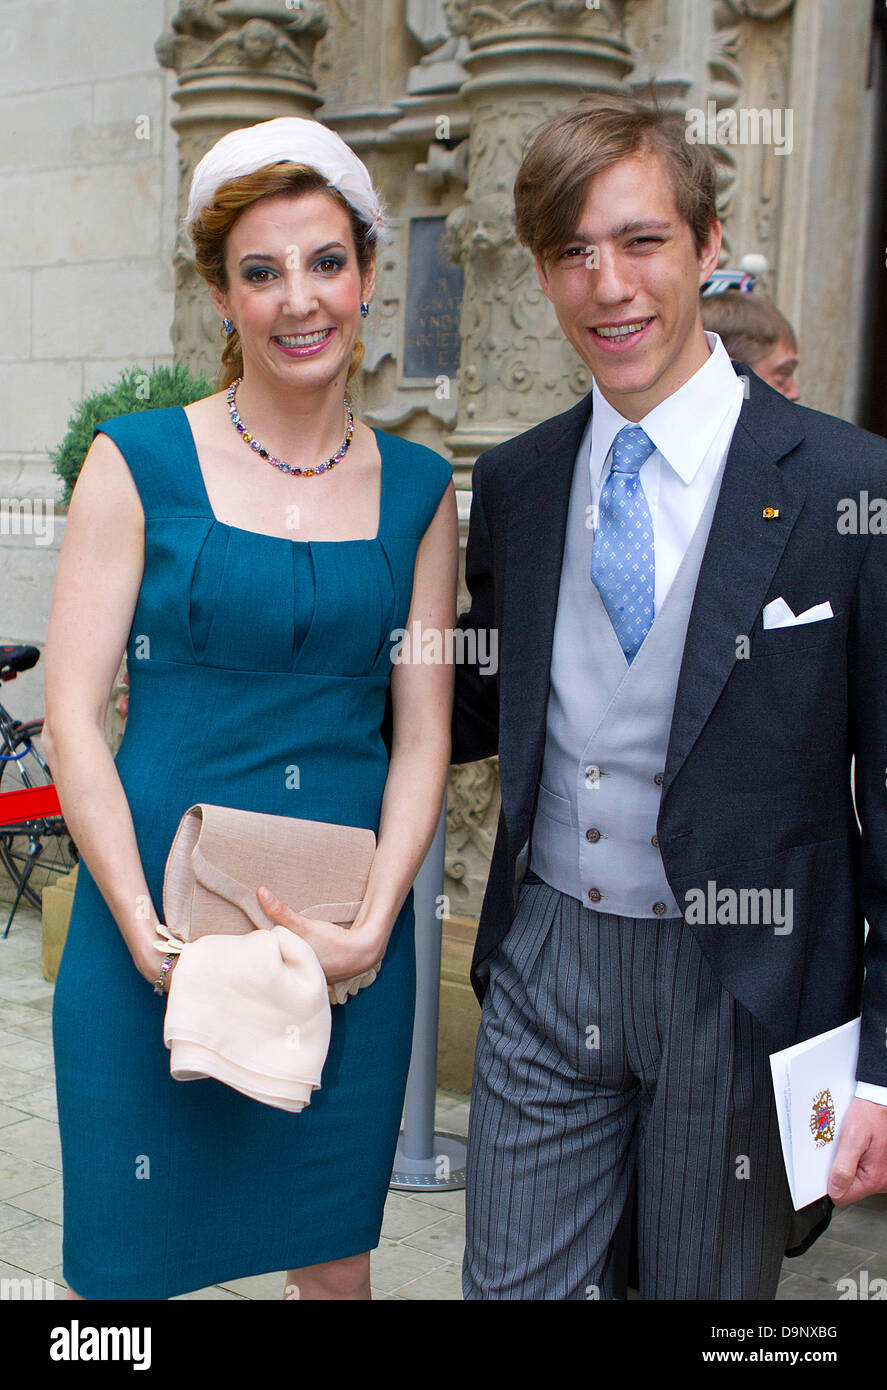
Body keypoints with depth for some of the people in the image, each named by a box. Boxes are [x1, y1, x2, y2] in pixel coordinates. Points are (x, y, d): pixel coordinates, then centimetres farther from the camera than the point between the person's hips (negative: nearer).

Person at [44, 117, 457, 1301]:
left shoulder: (418, 491, 5)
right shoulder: (140, 463, -3)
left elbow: (422, 735, 3)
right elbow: (72, 715, -6)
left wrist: (372, 923, -10)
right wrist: (148, 932, -14)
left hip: (350, 939, 3)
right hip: (154, 926, -2)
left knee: (335, 1253, 16)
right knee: (126, 1259, 9)